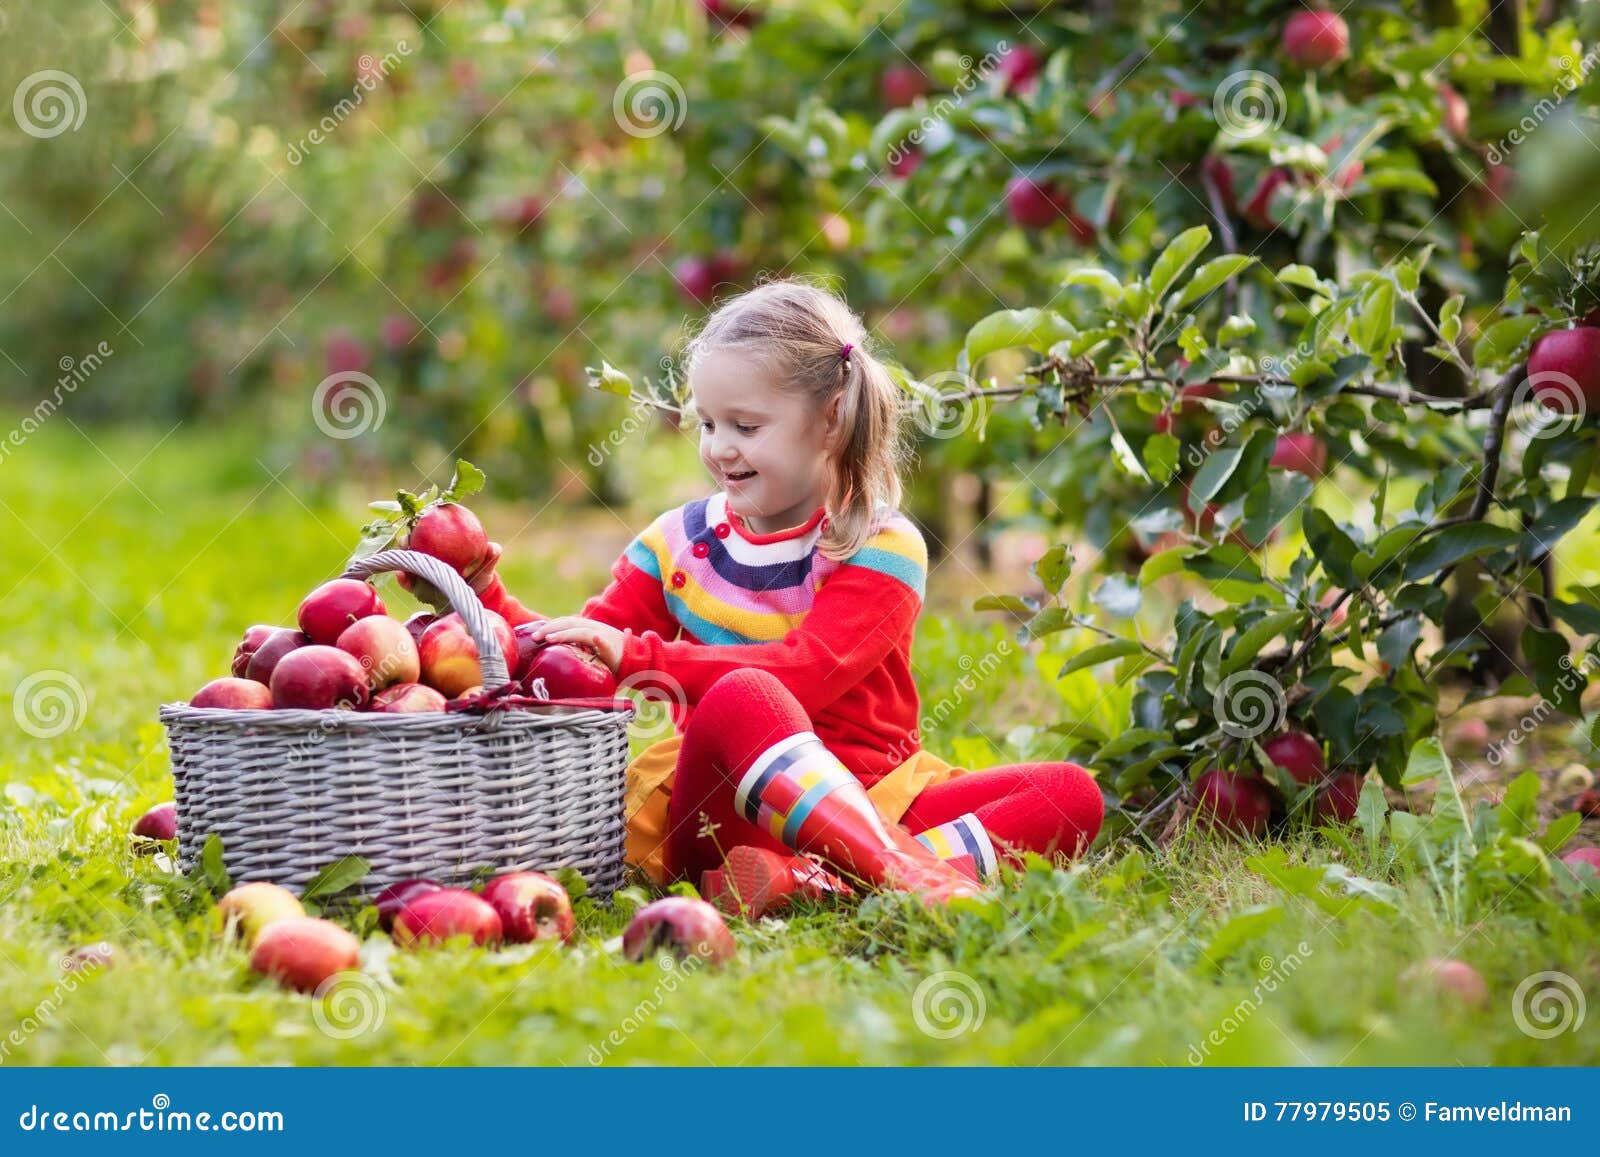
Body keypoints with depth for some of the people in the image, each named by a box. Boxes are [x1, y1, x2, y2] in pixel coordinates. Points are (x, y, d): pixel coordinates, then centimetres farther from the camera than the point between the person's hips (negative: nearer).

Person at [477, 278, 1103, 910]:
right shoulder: (680, 541, 12)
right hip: (723, 811, 0)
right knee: (740, 695, -33)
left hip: (869, 805, 0)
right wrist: (486, 599, -6)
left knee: (1072, 794, -22)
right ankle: (905, 873, -49)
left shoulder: (882, 549, -3)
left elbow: (803, 674, -19)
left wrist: (635, 656, -26)